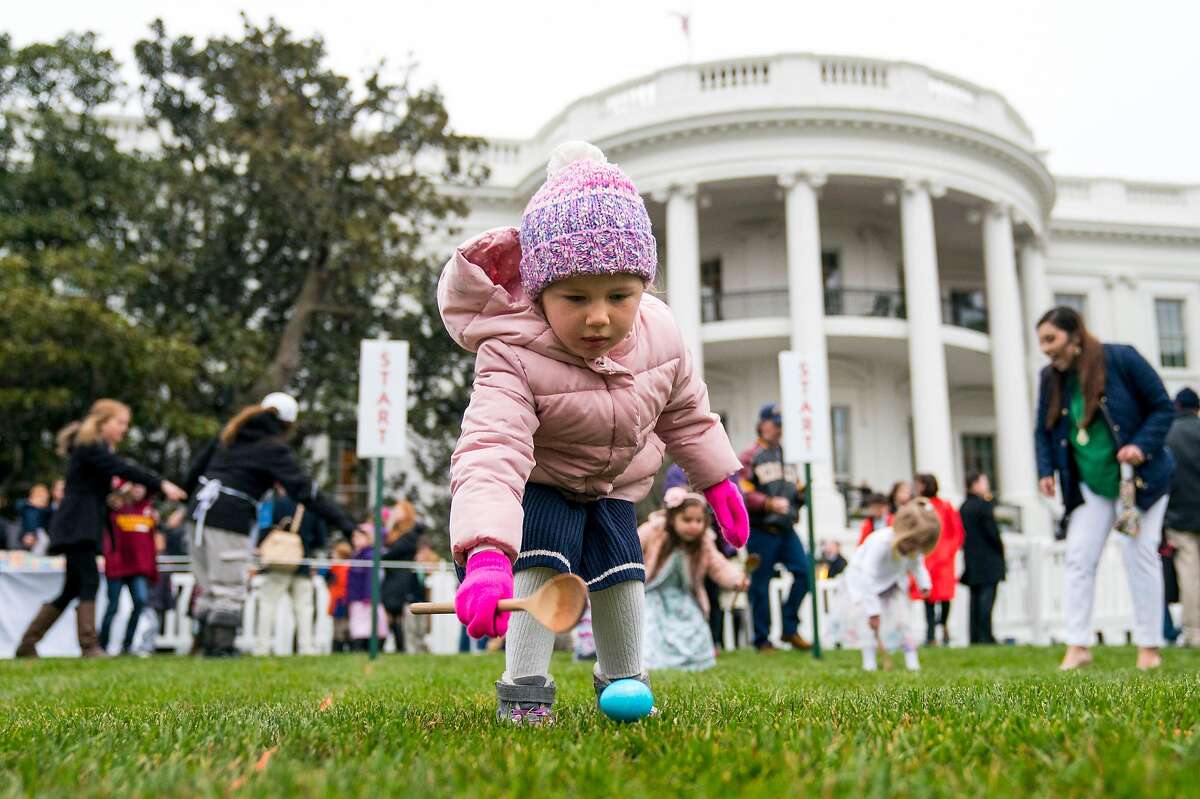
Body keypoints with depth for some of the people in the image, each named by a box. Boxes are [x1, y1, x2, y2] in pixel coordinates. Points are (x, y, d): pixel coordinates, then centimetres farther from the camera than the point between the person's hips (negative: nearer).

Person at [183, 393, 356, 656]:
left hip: (203, 510, 8)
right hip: (230, 519, -8)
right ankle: (221, 646, -2)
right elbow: (303, 489, -14)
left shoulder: (233, 430, 13)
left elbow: (199, 463, 20)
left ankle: (209, 643, 16)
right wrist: (343, 521, -15)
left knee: (209, 586, 13)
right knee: (230, 589, -1)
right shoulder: (273, 448, -8)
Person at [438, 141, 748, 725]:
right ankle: (524, 686, -6)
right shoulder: (512, 357, -39)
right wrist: (485, 555, -65)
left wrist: (717, 479, 8)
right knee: (540, 564, -22)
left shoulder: (660, 336, -22)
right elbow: (491, 454, -51)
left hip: (614, 485, 4)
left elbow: (685, 412, -1)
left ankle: (622, 681, 28)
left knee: (622, 573, 5)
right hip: (539, 482, -4)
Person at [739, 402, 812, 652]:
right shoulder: (750, 457, -2)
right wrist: (770, 503, -21)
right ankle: (762, 639, 10)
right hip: (761, 530, -6)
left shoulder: (784, 455, 19)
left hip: (786, 529, 6)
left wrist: (800, 496, 4)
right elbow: (743, 494, -11)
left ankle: (790, 629, 8)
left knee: (803, 571, -6)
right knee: (760, 584, 0)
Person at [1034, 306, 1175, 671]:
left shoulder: (1121, 359, -13)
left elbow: (1163, 407, -8)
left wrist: (1142, 446, -22)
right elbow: (1045, 431, 9)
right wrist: (1046, 471, -7)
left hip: (1138, 478, -4)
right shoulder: (1050, 379, -1)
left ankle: (1149, 645, 10)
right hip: (1089, 486, 4)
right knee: (1078, 557, -5)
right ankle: (1078, 645, -3)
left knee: (1140, 554, -1)